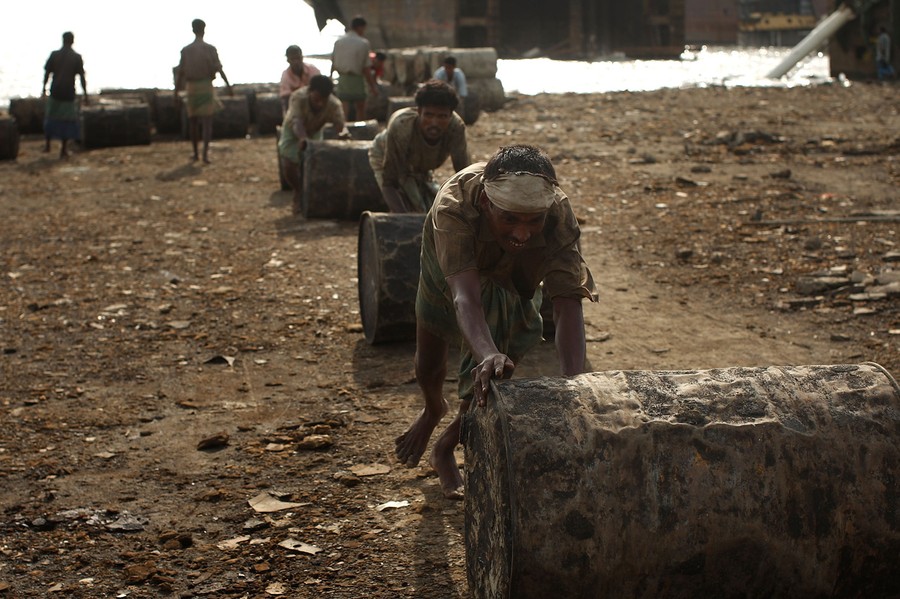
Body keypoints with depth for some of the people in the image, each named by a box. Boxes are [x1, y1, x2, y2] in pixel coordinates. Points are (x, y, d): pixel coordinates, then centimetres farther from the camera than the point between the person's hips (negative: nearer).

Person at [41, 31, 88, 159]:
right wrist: (85, 94, -1)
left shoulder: (54, 54, 0)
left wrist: (44, 88, 13)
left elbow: (47, 73, 2)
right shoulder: (76, 57, -4)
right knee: (67, 120, 4)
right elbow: (81, 77, -6)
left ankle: (47, 143, 17)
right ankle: (64, 150, 3)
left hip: (55, 91, 1)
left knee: (51, 116, 17)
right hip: (68, 93, -1)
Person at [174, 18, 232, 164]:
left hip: (192, 88, 2)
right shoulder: (210, 49, -5)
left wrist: (176, 92, 4)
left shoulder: (185, 50, 0)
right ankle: (205, 153, -16)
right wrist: (228, 86, -3)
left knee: (194, 122, 13)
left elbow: (180, 73, -1)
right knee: (207, 121, -4)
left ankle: (195, 153, 20)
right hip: (206, 87, -2)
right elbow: (219, 69, -8)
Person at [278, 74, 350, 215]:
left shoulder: (334, 104, -33)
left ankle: (302, 196, 18)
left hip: (314, 131, 2)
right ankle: (298, 195, 10)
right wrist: (302, 138, -71)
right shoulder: (298, 97, -39)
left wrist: (343, 132, -66)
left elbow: (340, 124, -40)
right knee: (289, 164, -15)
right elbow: (297, 121, -50)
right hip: (293, 131, -2)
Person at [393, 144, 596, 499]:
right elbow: (465, 295, -56)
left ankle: (445, 450, 23)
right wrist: (487, 354, -75)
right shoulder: (454, 205, -47)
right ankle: (433, 410, 55)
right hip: (447, 270, 0)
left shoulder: (559, 217, -41)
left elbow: (568, 304, -48)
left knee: (488, 378, -9)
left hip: (512, 284, 1)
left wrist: (572, 381, -62)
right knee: (428, 367, 17)